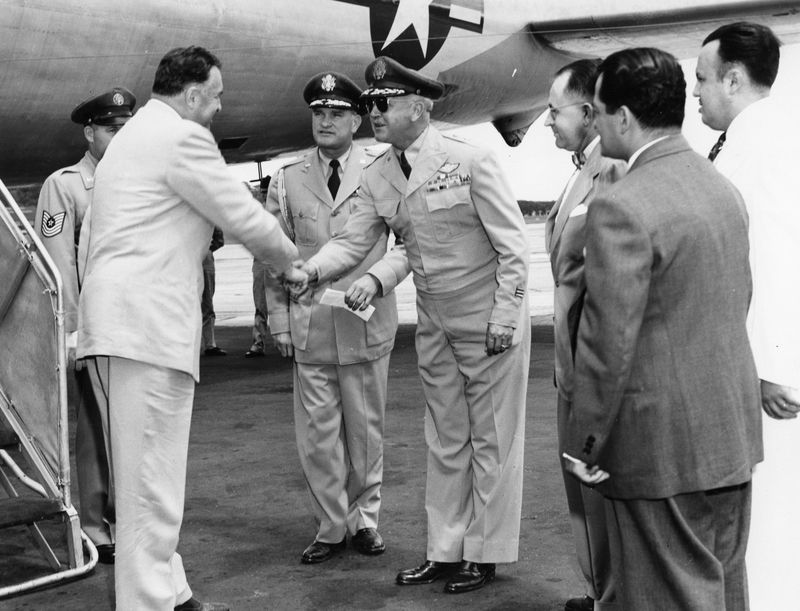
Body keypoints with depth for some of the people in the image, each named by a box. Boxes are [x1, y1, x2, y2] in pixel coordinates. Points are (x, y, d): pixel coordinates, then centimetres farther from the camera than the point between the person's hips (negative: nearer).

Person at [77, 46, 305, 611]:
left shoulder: (135, 136, 24)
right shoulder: (182, 137, -8)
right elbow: (245, 218, -6)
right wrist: (289, 264, 11)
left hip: (118, 321, 11)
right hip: (148, 324, -11)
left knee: (148, 478, 15)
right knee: (152, 484, -7)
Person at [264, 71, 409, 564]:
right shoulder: (288, 181, 8)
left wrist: (376, 279, -18)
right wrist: (280, 320, 4)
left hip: (367, 325, -1)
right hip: (309, 328, 2)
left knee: (366, 430, 9)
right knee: (318, 435, 3)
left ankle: (364, 519, 25)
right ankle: (332, 527, 17)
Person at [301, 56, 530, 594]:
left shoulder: (471, 162, -17)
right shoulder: (378, 178, 0)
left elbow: (513, 246, -15)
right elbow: (355, 241, -1)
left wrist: (503, 319, -19)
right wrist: (311, 268, -21)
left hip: (489, 323, -6)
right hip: (435, 326, 6)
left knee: (491, 441, 4)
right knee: (445, 443, 13)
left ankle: (485, 554, 15)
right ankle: (445, 551, 23)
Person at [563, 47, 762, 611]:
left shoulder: (622, 209, -20)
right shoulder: (724, 188, 6)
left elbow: (608, 344, -20)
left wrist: (584, 446, -10)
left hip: (664, 450, -8)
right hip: (735, 434, 8)